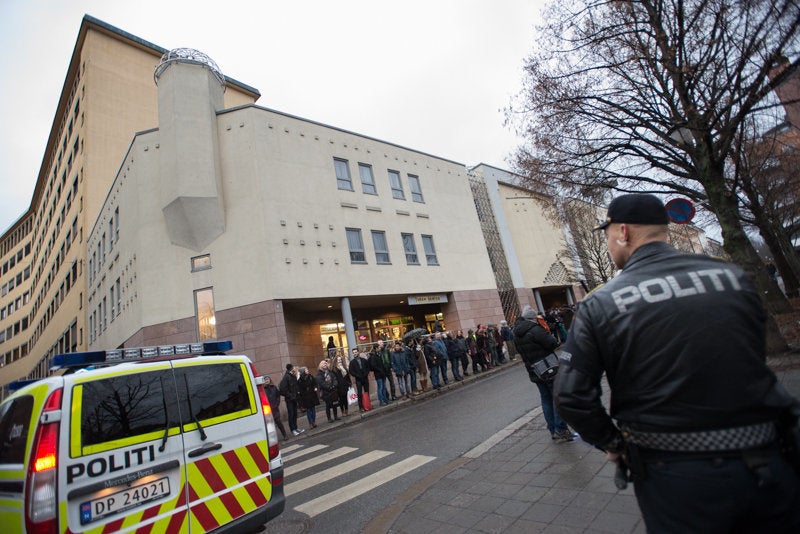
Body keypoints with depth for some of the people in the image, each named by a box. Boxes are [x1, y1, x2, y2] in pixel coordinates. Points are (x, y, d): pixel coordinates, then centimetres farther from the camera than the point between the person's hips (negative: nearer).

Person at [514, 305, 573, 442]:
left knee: (546, 399, 14)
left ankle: (553, 430, 20)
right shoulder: (535, 329, -21)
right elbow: (553, 344, -21)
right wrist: (554, 340, -1)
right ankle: (561, 430, 4)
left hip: (534, 372, 8)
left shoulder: (516, 334, 6)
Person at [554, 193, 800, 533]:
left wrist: (612, 443, 2)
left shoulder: (599, 304, -14)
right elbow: (755, 361, 10)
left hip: (674, 477, -2)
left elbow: (571, 396, -16)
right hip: (767, 466, 3)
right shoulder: (735, 276, -3)